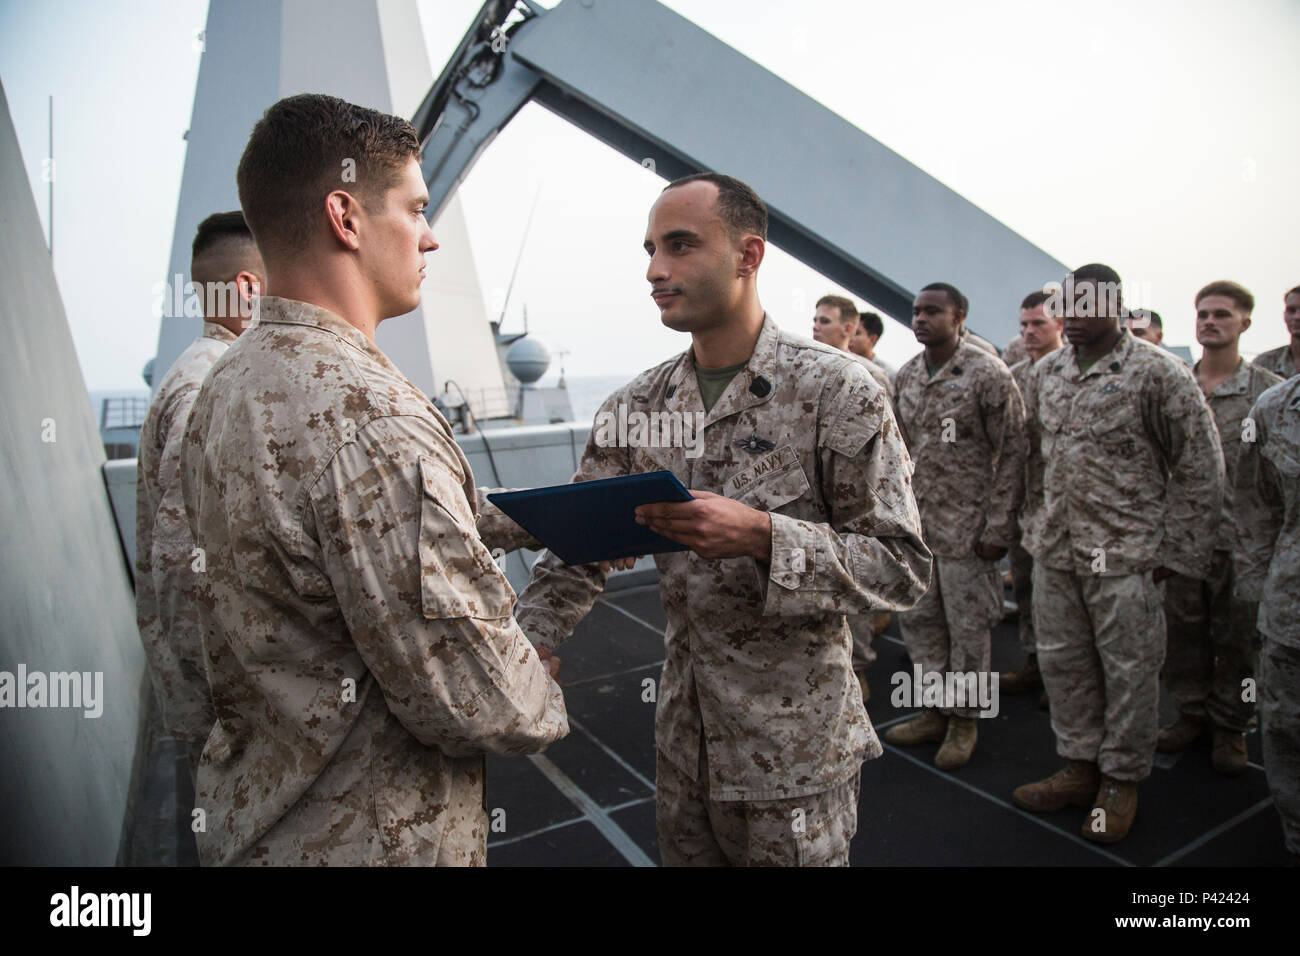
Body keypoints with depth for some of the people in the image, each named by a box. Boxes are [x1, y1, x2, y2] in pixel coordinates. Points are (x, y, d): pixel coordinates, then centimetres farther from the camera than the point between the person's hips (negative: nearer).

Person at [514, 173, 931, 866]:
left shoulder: (836, 390, -14)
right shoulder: (638, 405, 1)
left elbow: (904, 566, -14)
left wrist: (762, 536, -28)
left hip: (794, 749, -4)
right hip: (682, 738, 5)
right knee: (683, 855, 23)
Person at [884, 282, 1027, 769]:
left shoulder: (988, 374, -10)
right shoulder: (905, 376, 8)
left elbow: (1013, 453, -10)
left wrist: (998, 527, -14)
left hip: (965, 524, -6)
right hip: (916, 523, 6)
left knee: (968, 625, 5)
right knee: (918, 618, 13)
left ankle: (964, 718, 22)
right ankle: (935, 710, 29)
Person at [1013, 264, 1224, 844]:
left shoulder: (1157, 372, -8)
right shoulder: (1045, 373, 9)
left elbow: (1200, 467, -6)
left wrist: (1174, 548, -7)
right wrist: (1039, 522, 14)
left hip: (1126, 554, -5)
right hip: (1054, 550, 6)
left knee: (1129, 667, 6)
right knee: (1061, 661, 13)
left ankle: (1121, 779, 24)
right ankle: (1080, 765, 31)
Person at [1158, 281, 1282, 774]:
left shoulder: (1270, 391, -2)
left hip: (1241, 539, -2)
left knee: (1238, 639, 9)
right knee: (1184, 632, 12)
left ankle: (1231, 726, 26)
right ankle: (1192, 712, 30)